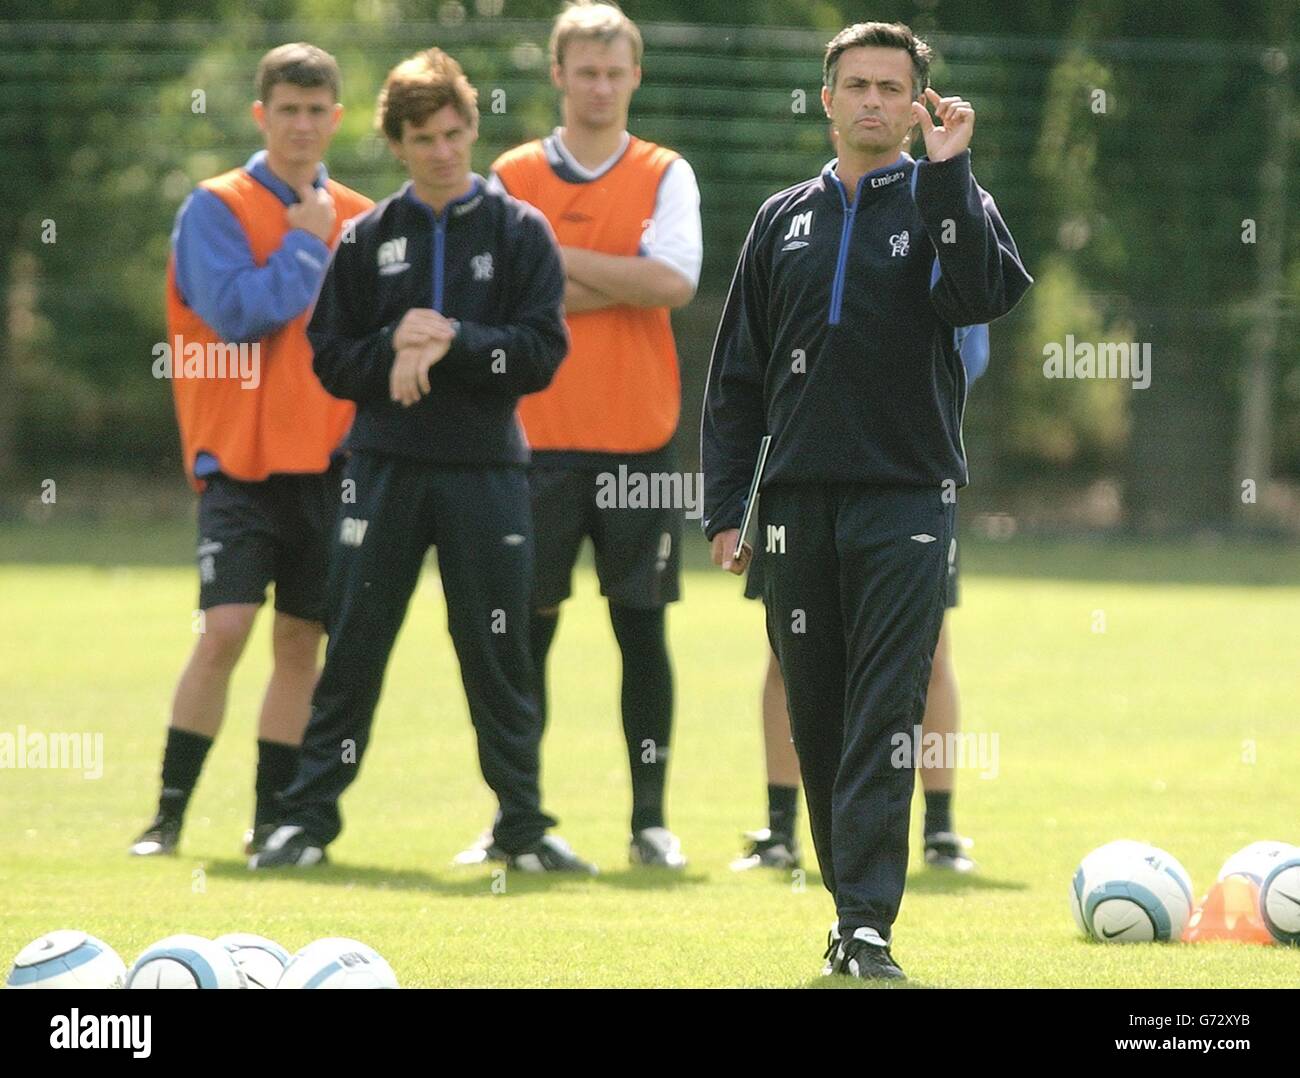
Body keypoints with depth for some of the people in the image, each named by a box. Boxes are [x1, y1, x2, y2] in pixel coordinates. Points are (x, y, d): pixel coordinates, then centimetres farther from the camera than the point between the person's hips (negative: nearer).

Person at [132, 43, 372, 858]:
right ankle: (170, 813, -5)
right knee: (225, 629, -13)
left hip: (329, 459, 4)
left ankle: (273, 818, 12)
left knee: (301, 640, 5)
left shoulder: (360, 219, 11)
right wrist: (307, 247, -9)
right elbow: (235, 310, -18)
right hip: (242, 456, -4)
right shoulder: (217, 208, -3)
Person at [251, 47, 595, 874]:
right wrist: (393, 350, -12)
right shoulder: (369, 239, 8)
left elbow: (541, 353, -4)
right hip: (385, 465, 1)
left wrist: (452, 342, -15)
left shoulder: (521, 232, 4)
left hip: (487, 470, -1)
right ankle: (310, 818, 7)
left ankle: (524, 824, 10)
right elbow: (331, 356, 6)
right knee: (353, 649, 2)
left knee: (499, 652, 2)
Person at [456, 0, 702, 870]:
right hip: (539, 436, 0)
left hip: (639, 438, 0)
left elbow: (675, 281, -11)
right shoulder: (512, 177, 6)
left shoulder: (664, 177, 5)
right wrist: (620, 285, -10)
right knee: (526, 628, 1)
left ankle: (651, 820, 7)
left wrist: (557, 258, -9)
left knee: (643, 627, 1)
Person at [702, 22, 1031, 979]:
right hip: (799, 497, 4)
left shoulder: (943, 201, 6)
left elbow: (988, 291, -16)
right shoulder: (786, 220, 15)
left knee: (884, 715, -12)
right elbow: (737, 374, 16)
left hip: (907, 496, -4)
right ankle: (851, 898, 16)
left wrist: (947, 171, -16)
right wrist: (725, 506, 9)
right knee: (817, 713, 5)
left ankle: (868, 924, -16)